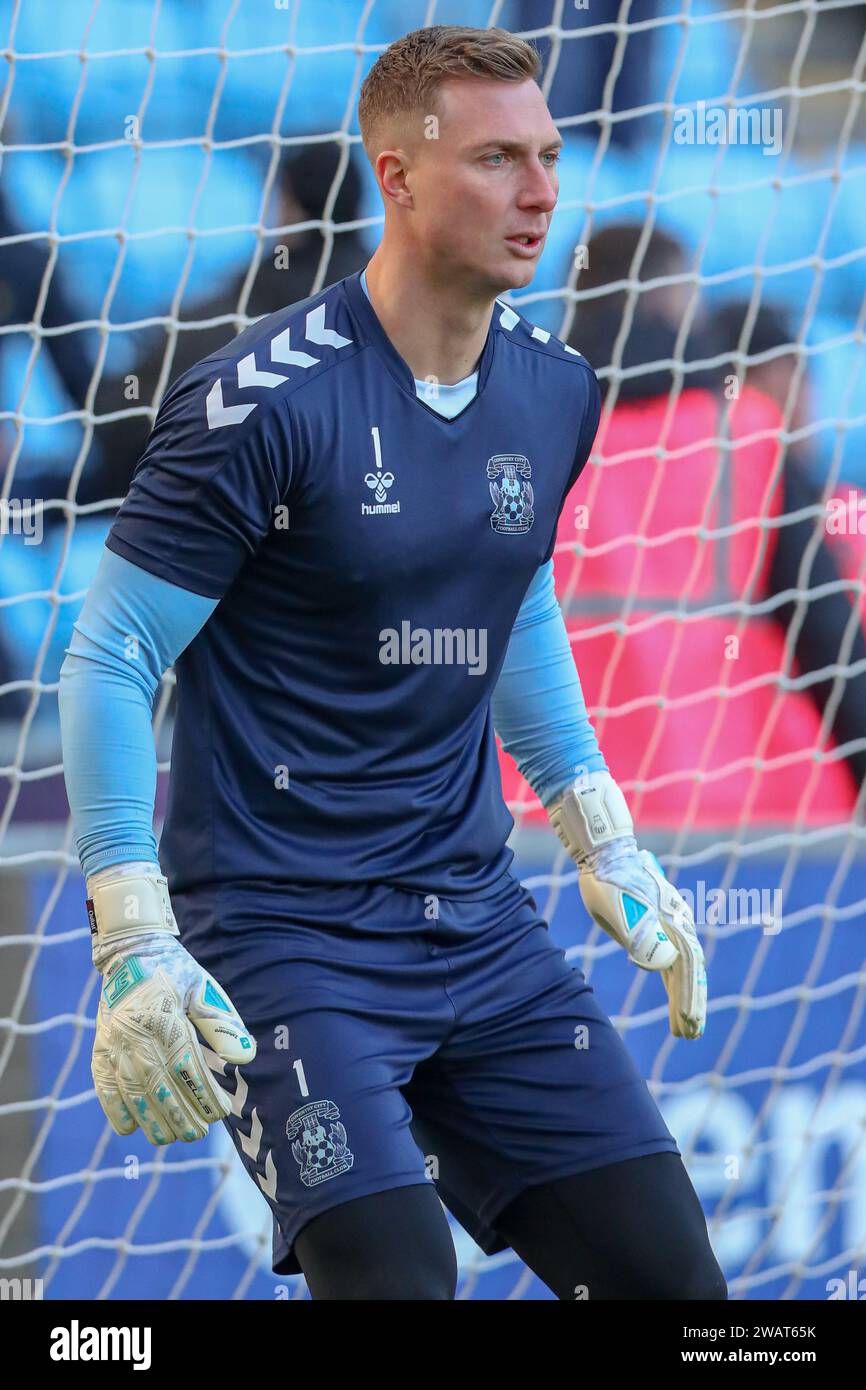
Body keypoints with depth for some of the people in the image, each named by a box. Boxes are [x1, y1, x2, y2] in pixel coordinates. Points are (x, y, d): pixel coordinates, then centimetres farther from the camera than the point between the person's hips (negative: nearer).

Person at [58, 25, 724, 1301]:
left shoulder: (556, 393, 6)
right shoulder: (262, 402, -14)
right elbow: (109, 656, -10)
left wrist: (604, 845, 23)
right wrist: (134, 947, -16)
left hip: (478, 925, 7)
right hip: (280, 939, -6)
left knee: (669, 1273, 1)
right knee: (396, 1279, -20)